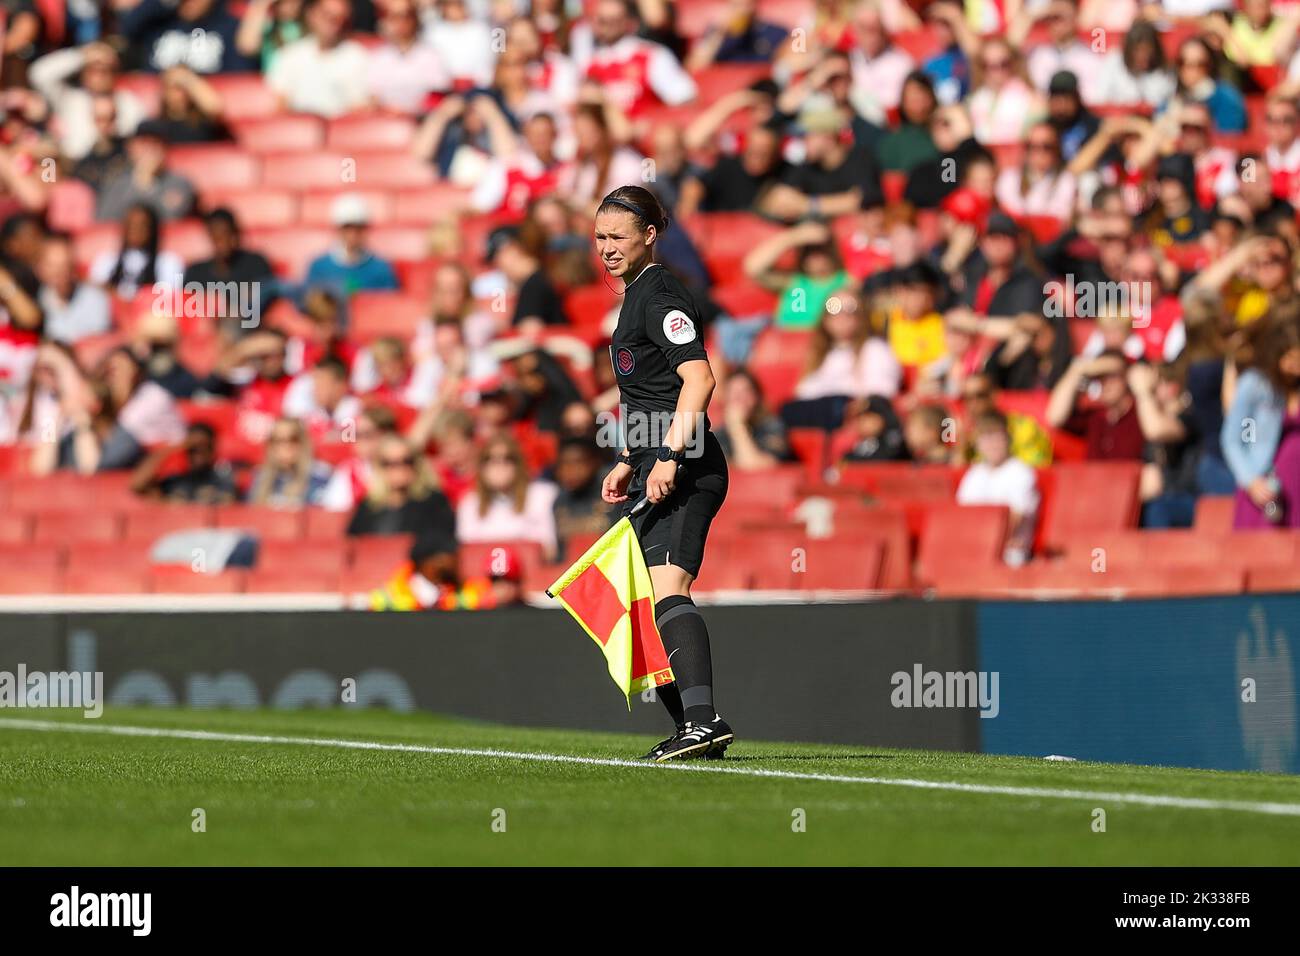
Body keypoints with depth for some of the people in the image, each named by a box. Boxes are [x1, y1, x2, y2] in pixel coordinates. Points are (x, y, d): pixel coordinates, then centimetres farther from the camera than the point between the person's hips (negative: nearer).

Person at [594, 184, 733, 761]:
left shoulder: (658, 296, -10)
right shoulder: (639, 293, 21)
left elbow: (698, 377, -22)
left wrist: (668, 458, -28)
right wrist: (630, 464, 28)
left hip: (684, 472, -11)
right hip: (660, 469, 11)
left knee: (667, 590, -23)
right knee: (659, 598, 13)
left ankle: (703, 720, -36)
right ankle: (693, 727, 18)